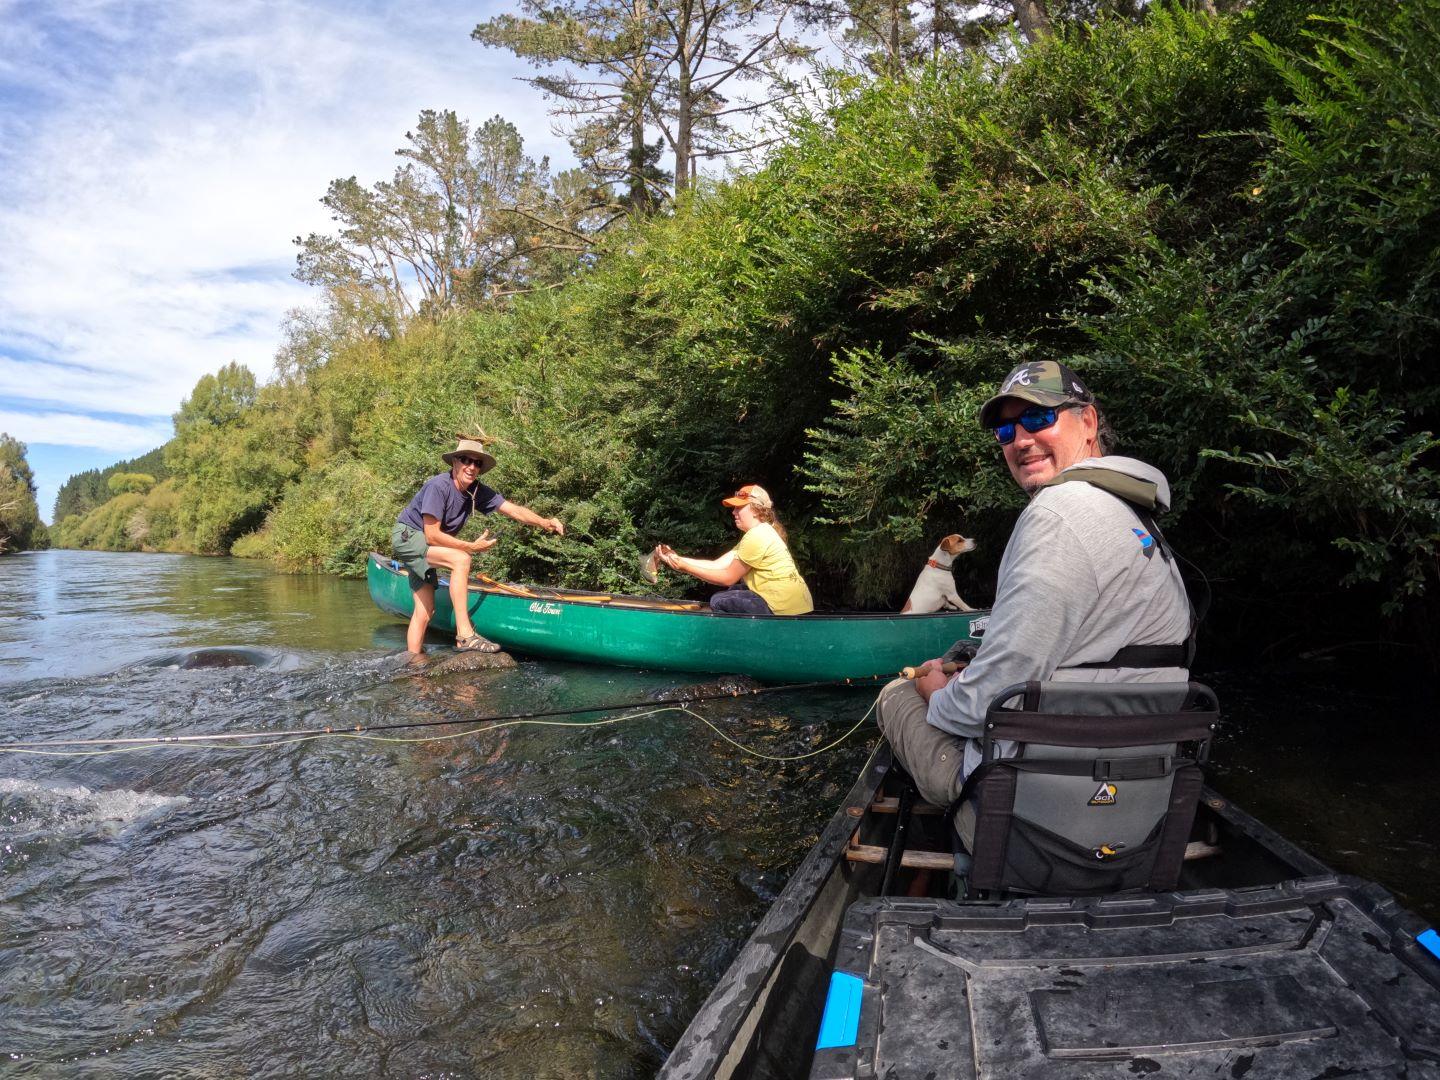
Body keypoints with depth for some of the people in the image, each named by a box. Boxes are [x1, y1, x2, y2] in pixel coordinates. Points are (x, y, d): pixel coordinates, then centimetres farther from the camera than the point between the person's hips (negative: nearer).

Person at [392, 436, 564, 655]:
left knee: (425, 611, 6)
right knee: (461, 559, -30)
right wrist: (472, 547, -23)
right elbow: (432, 536, -27)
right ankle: (465, 636, -32)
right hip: (406, 536, -8)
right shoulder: (438, 486, -26)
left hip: (422, 545, 8)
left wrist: (544, 522, -28)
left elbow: (514, 509, -12)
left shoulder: (477, 492, -5)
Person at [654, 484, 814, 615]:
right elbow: (717, 564, 10)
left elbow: (728, 578, -11)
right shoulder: (760, 532, 17)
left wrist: (685, 567, -9)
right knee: (734, 591, 23)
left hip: (787, 608, -10)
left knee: (718, 602, -6)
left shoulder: (757, 536, -14)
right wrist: (677, 559, 2)